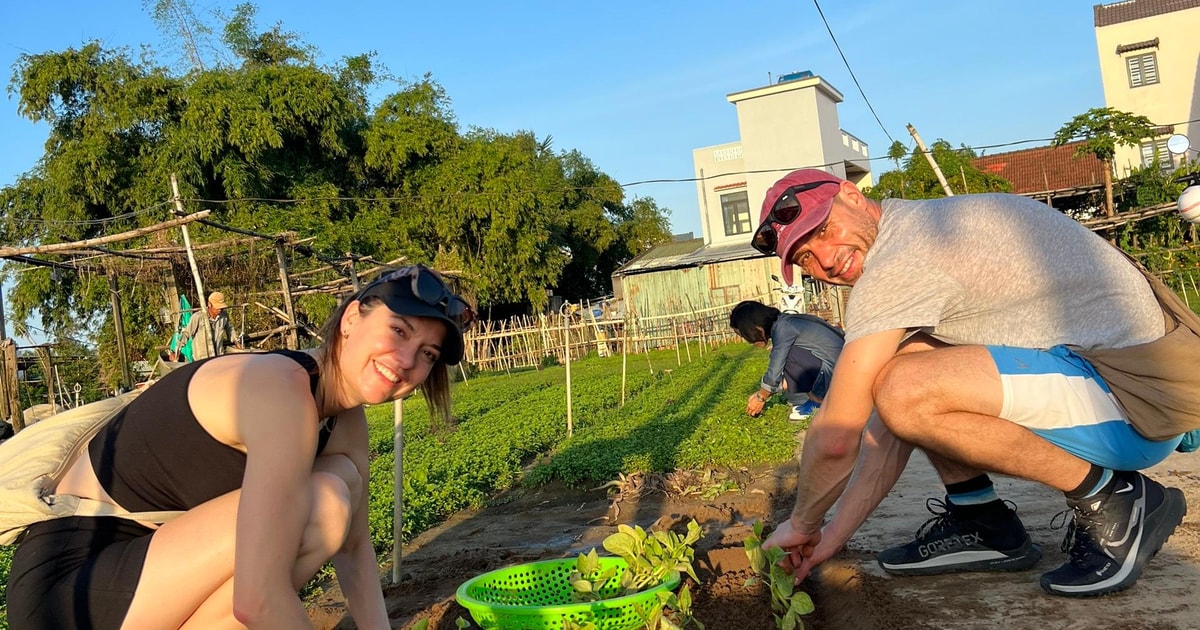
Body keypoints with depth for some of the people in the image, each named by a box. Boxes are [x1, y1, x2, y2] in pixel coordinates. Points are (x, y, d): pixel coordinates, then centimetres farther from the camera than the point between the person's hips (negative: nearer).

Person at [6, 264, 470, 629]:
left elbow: (354, 546, 8)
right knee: (322, 503, -24)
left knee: (343, 477, 3)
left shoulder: (347, 422, 2)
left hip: (147, 552, 9)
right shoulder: (283, 391, -26)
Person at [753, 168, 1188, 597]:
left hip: (1134, 404, -10)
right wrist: (834, 534, 13)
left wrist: (803, 524, 3)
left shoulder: (898, 262, -18)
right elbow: (889, 425, 14)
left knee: (909, 388, -28)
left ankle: (1113, 501, -7)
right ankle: (982, 525, 10)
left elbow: (836, 437, -16)